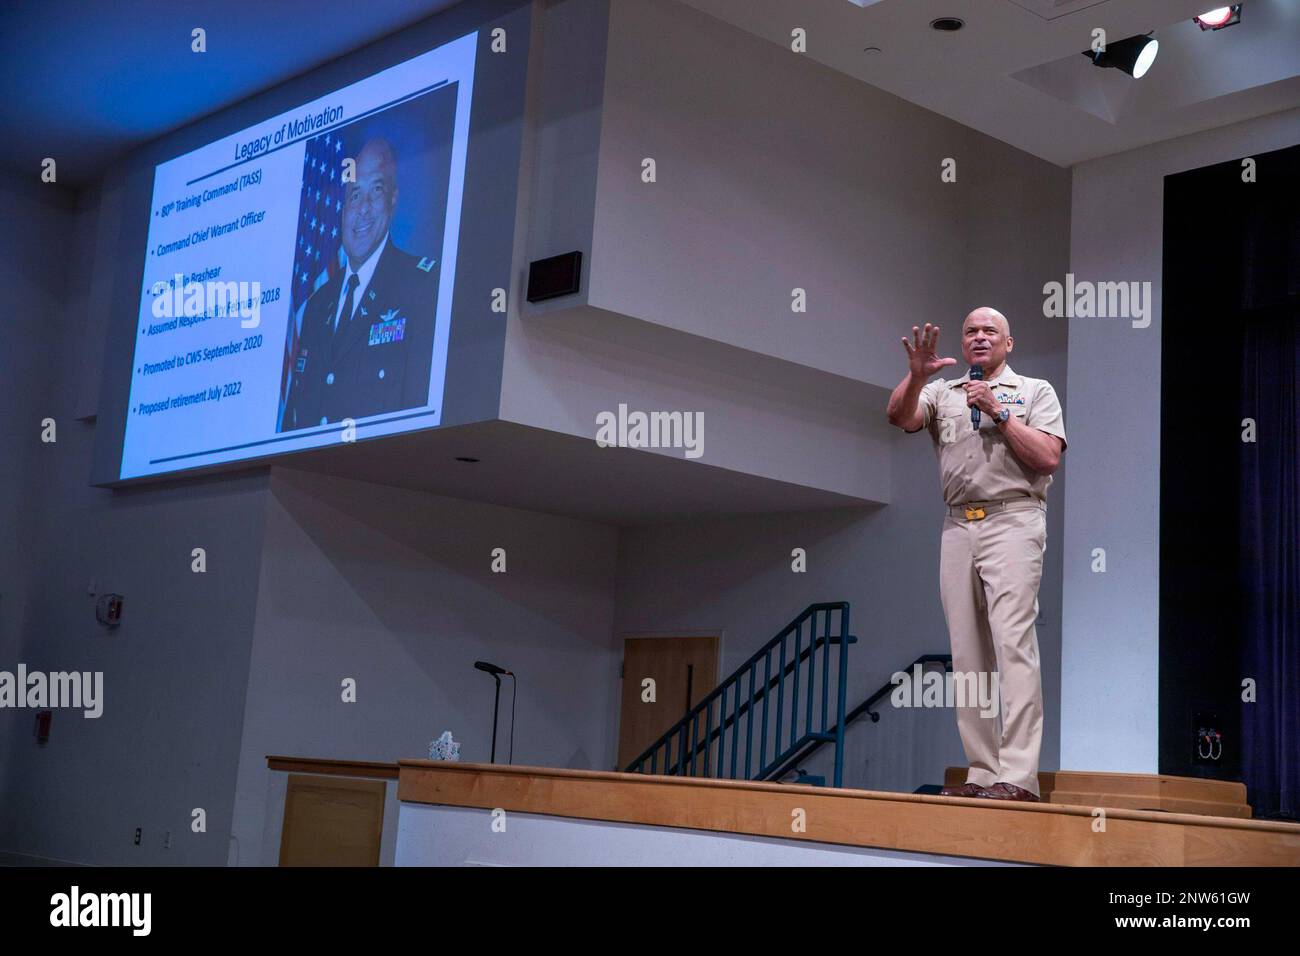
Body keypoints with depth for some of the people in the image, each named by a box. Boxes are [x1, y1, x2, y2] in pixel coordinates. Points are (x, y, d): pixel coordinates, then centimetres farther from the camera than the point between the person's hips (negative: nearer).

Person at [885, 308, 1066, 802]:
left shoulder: (1035, 391, 13)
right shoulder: (942, 392, 20)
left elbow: (1048, 457, -1)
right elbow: (899, 416, 0)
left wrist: (999, 413, -6)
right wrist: (916, 375, -17)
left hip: (1012, 522, -4)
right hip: (958, 525, 4)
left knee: (1012, 642, -16)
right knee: (968, 652, 2)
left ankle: (1017, 776, -20)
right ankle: (982, 773, 5)